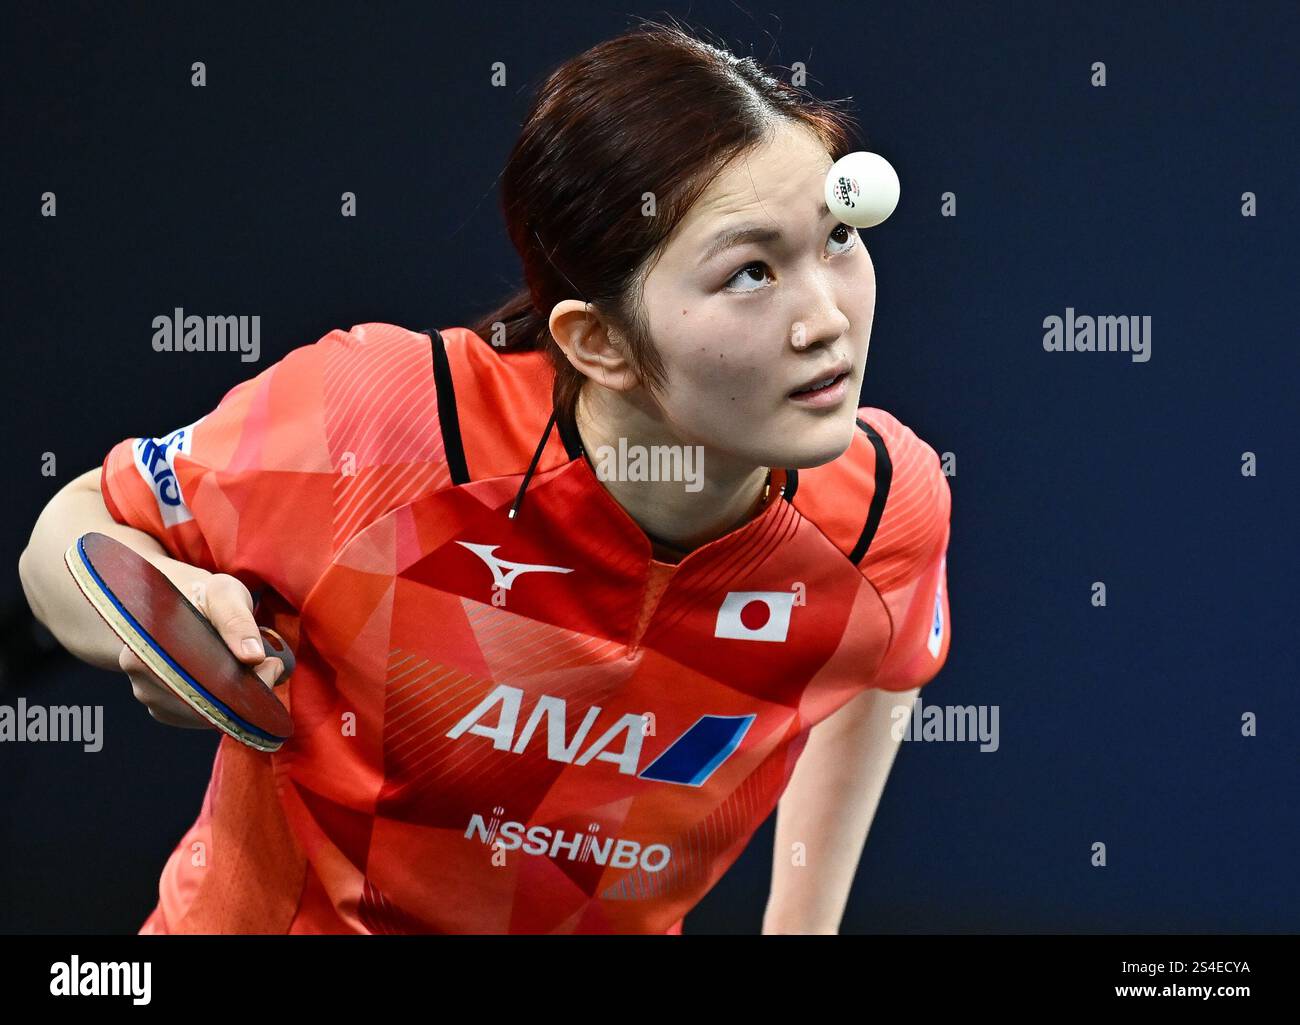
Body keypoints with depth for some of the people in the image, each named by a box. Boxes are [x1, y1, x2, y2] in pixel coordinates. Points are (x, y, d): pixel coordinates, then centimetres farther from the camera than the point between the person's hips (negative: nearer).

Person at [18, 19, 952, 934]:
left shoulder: (890, 505, -20)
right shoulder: (368, 419, -30)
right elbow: (78, 525, -14)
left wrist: (804, 921, 1)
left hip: (619, 921, 2)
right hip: (276, 912, -2)